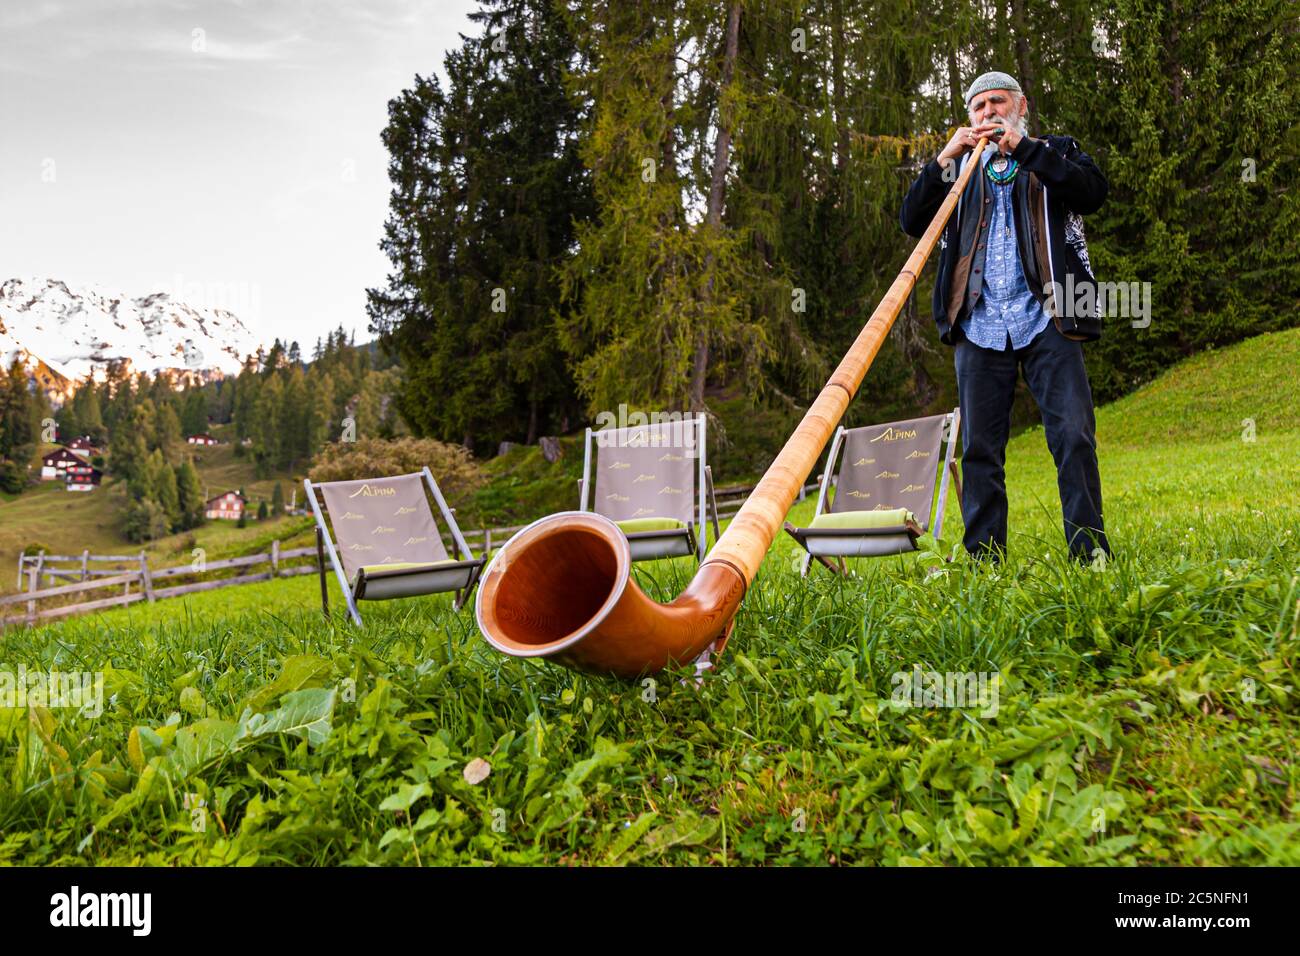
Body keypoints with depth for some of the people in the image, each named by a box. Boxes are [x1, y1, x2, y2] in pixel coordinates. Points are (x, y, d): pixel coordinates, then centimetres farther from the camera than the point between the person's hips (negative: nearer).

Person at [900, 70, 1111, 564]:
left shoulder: (1056, 152, 18)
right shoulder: (959, 168, 23)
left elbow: (1093, 192, -3)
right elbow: (911, 222, 9)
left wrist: (1022, 147, -6)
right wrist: (944, 160, -3)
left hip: (1045, 318, -1)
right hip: (977, 324, 2)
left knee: (1074, 435, -10)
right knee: (979, 447, -1)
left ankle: (1091, 555, -4)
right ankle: (984, 562, 3)